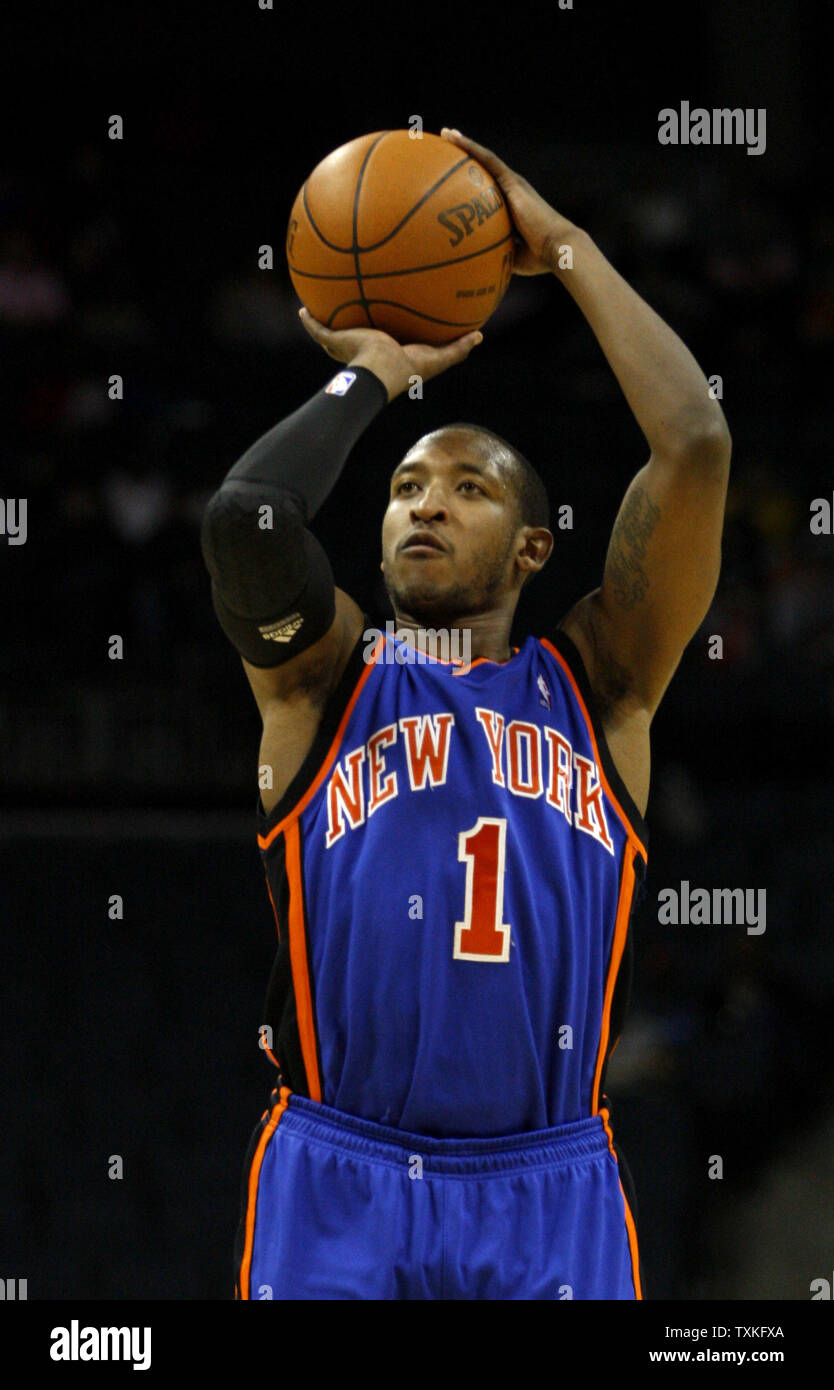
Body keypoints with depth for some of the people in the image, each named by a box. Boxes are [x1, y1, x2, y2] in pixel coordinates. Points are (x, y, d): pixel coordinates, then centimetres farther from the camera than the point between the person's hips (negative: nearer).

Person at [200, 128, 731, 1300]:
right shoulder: (328, 678, 10)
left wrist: (567, 250, 9)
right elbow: (244, 516, -11)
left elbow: (696, 445, 0)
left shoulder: (596, 687, 11)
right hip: (338, 1181, -1)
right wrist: (372, 373, 5)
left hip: (548, 1192, 1)